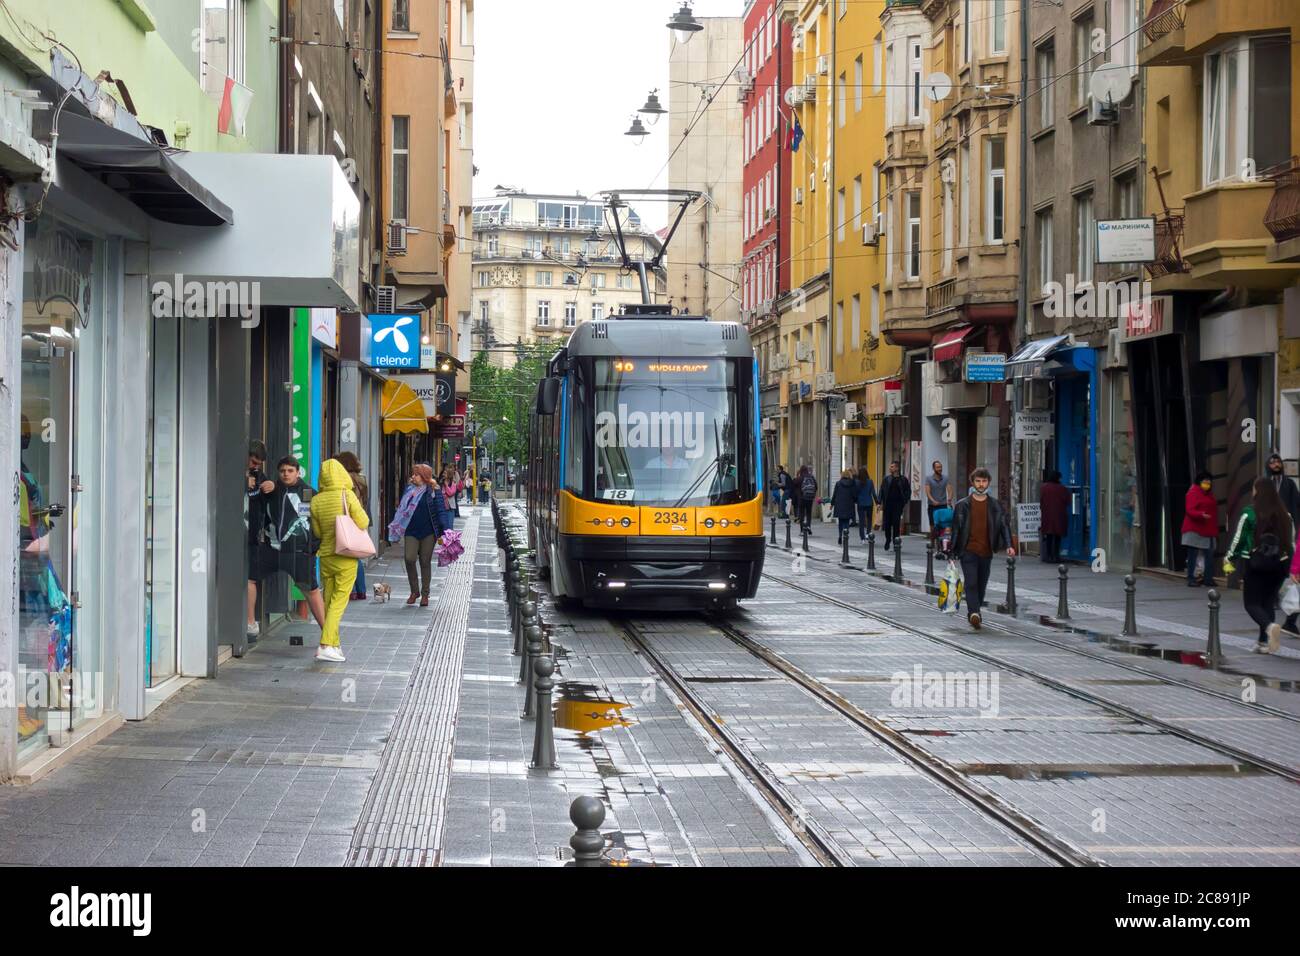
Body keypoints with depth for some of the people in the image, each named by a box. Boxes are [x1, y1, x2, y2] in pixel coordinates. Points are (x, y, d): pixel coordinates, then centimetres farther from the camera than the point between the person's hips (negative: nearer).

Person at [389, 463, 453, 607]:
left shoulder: (434, 491, -4)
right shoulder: (409, 490, 8)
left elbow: (443, 512, -6)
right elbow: (401, 510, 16)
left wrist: (445, 533, -14)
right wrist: (395, 531, 16)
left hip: (428, 532, -3)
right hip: (411, 532, 3)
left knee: (425, 562, 4)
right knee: (409, 559, -12)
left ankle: (425, 595, 17)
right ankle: (414, 591, 6)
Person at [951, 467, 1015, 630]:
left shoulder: (996, 505, 8)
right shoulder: (963, 505, 3)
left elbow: (1004, 525, 5)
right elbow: (955, 528, 5)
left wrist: (1008, 545, -9)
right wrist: (951, 551, 3)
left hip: (986, 552, 3)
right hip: (968, 551, -3)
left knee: (981, 585, 9)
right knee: (971, 583, -16)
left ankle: (974, 613, 22)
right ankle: (974, 613, -27)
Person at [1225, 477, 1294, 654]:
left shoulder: (1249, 513, -9)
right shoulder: (1284, 514, 3)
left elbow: (1239, 539, -5)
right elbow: (1292, 541, 9)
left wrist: (1229, 558, 10)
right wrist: (1288, 563, 20)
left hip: (1254, 565, -4)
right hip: (1279, 565, 4)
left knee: (1251, 603, 3)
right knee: (1268, 602, 15)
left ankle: (1269, 626, -26)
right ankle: (1264, 642, 12)